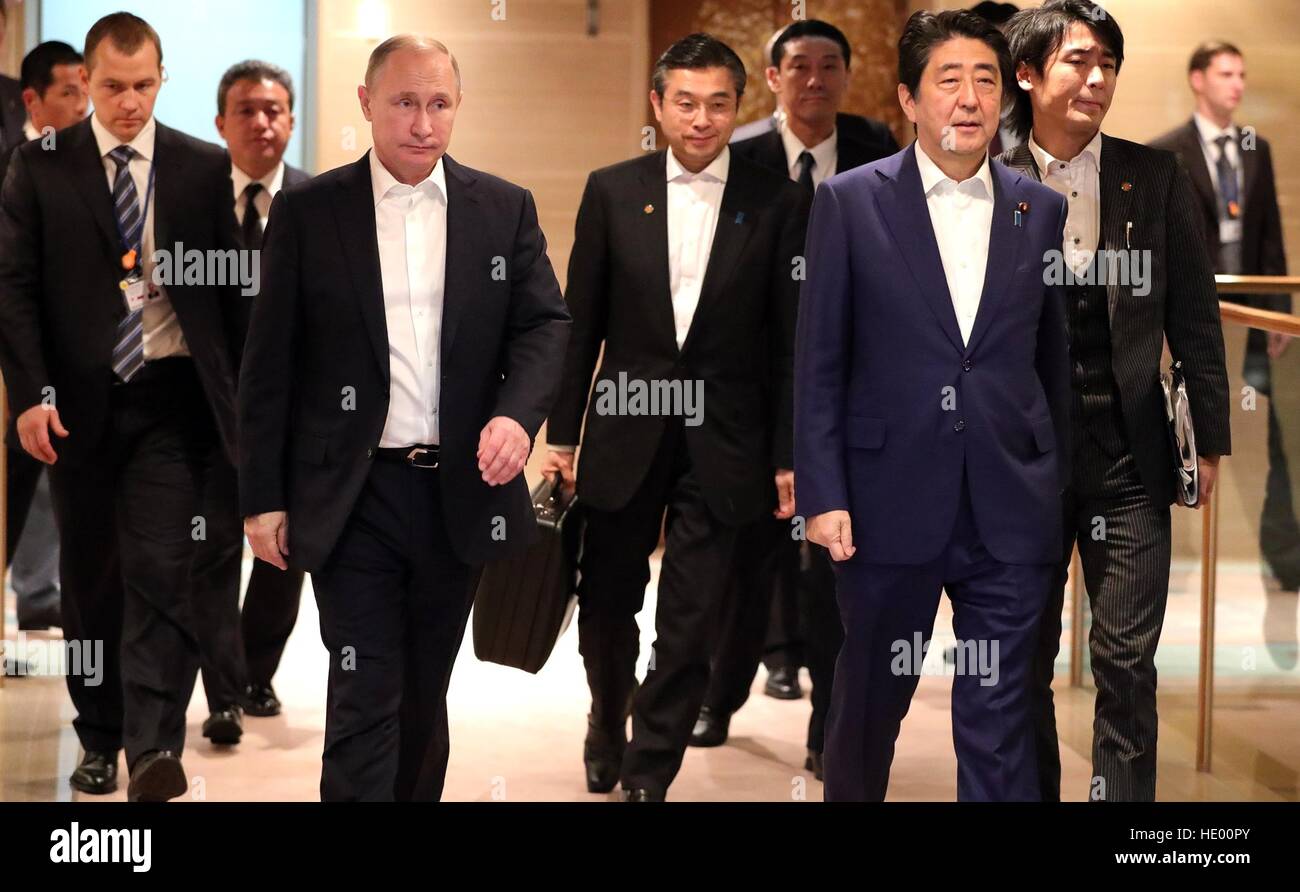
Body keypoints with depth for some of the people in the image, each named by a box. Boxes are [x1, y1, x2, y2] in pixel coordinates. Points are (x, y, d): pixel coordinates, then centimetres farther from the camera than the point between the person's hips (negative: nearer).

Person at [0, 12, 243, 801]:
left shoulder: (204, 169, 3)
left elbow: (231, 288, 6)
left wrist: (244, 398, 2)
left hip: (171, 397, -1)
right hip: (79, 401, 1)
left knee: (161, 571, -11)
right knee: (89, 579, 11)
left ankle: (155, 750, -15)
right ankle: (100, 741, 23)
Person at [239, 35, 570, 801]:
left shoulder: (506, 209, 6)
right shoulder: (307, 211, 0)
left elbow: (546, 324, 1)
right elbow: (270, 363, 0)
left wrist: (518, 413, -20)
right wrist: (263, 498, -3)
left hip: (461, 491, 3)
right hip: (352, 499, -2)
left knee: (425, 697, 15)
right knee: (364, 703, -5)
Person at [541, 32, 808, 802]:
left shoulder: (776, 203, -2)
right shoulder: (613, 192, 2)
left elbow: (790, 341, -1)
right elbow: (581, 324, 4)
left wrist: (788, 456, -3)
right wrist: (562, 434, 3)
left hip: (722, 446, -1)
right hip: (625, 434, 2)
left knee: (690, 623, -1)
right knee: (606, 605, 14)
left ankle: (650, 774, 14)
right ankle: (610, 716, 43)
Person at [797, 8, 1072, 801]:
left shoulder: (1040, 210, 6)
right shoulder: (849, 202, -2)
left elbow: (1052, 359, 11)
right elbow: (820, 362, -2)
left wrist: (1058, 490, 12)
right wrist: (823, 496, -7)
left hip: (1010, 512, 1)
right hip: (890, 501, -1)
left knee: (1000, 718, 2)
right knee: (871, 698, 15)